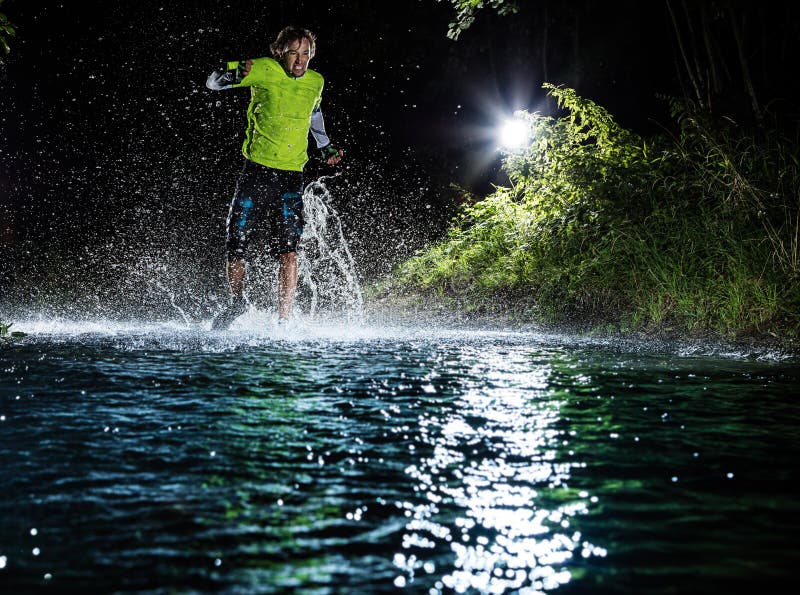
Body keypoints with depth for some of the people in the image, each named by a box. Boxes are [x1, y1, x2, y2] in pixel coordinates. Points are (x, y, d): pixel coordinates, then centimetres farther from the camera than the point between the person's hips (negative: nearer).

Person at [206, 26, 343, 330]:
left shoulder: (316, 82, 7)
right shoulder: (264, 70, -5)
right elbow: (212, 83, -1)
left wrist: (325, 146, 34)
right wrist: (233, 74, -22)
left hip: (291, 177, 1)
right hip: (256, 171, -1)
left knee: (288, 251, -11)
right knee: (235, 243, 3)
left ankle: (283, 322, -8)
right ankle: (237, 302, 25)